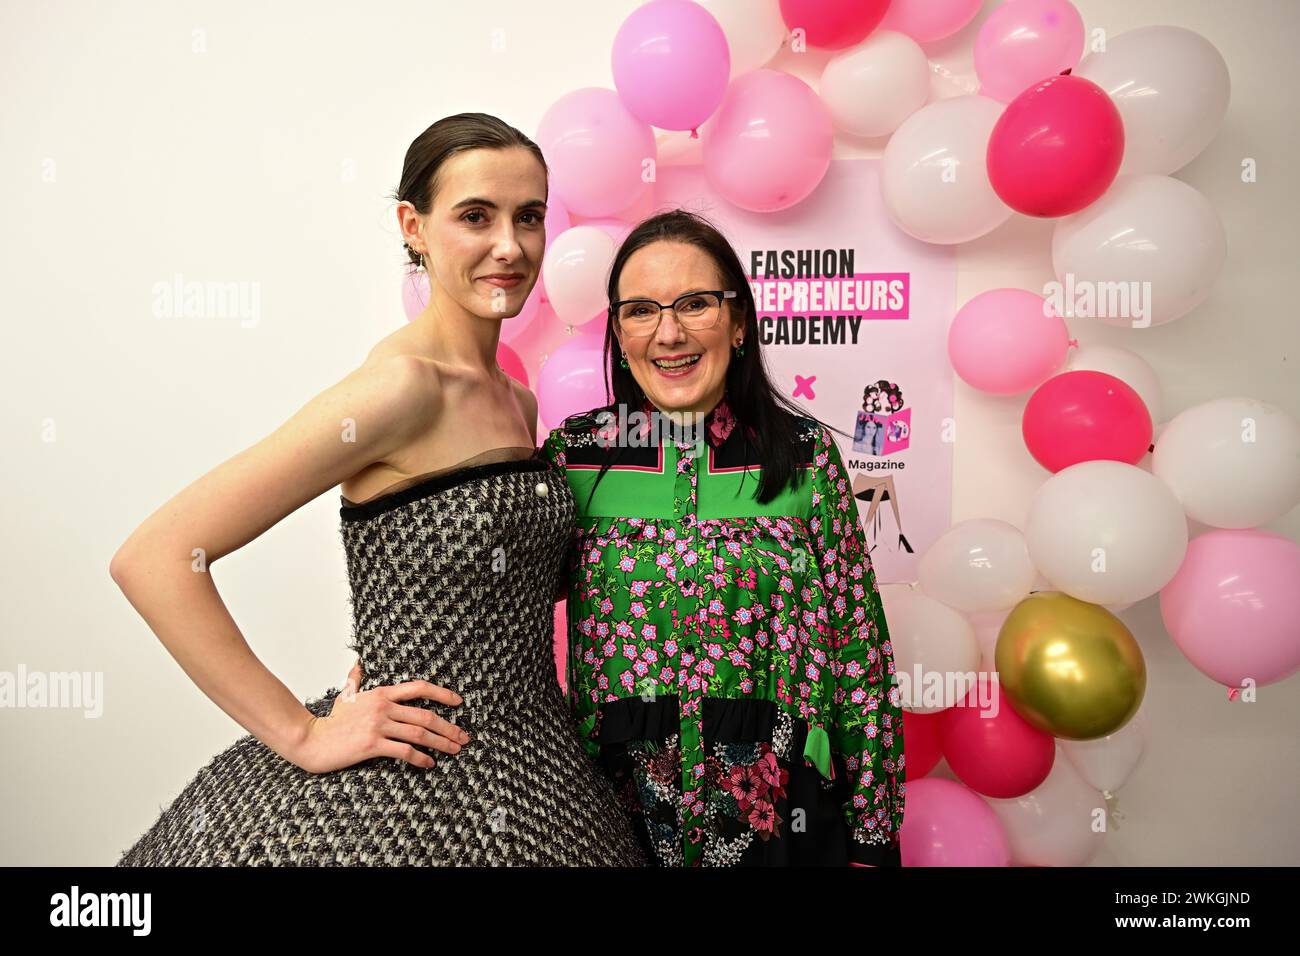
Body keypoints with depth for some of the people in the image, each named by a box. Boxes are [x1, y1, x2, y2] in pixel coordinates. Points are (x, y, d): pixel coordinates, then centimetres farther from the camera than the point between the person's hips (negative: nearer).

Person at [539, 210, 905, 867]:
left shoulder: (805, 453, -7)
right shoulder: (574, 456, -6)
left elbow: (858, 647, -4)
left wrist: (871, 835, -1)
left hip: (785, 812, 0)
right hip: (620, 810, 1)